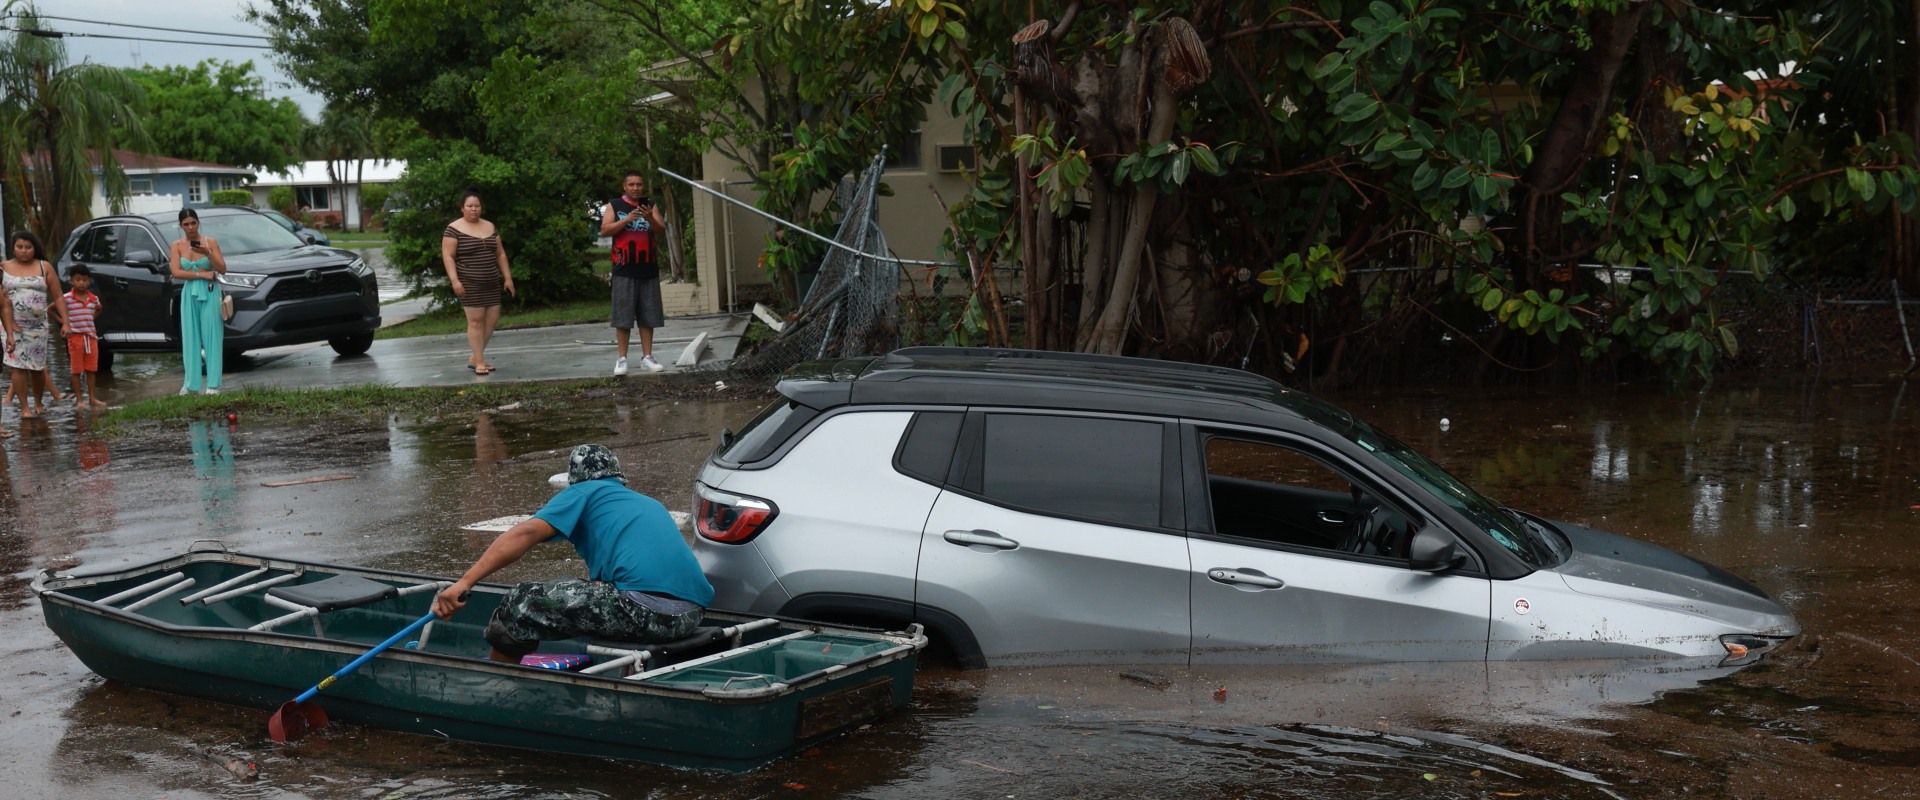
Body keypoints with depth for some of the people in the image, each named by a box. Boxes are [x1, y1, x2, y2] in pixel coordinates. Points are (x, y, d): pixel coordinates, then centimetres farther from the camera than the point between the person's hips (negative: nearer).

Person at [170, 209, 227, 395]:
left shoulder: (210, 242, 1)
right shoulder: (176, 246, 4)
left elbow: (222, 269, -3)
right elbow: (176, 273, -5)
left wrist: (207, 254, -18)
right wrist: (202, 275, -11)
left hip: (210, 294, -2)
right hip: (189, 294, 2)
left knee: (212, 338, -3)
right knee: (190, 339, 3)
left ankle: (213, 384, -2)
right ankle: (191, 384, 7)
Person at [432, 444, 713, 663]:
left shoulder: (583, 492, 13)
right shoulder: (651, 504, 33)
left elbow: (524, 534, -1)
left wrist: (464, 583, -5)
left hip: (644, 609, -8)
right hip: (691, 615, 8)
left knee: (523, 603, 3)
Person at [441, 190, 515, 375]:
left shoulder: (490, 227, 13)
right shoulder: (454, 229, -4)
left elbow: (500, 253, 17)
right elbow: (448, 256, -9)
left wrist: (507, 277, 12)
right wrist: (454, 280, -19)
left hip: (492, 283, 6)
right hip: (469, 283, -6)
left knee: (492, 319, 5)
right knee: (476, 320, -7)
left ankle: (473, 358, 16)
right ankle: (479, 362, -3)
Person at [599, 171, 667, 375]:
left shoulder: (650, 205, 10)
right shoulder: (614, 205, 5)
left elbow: (661, 229, -1)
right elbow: (604, 230, -6)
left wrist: (650, 218, -21)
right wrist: (627, 219, -17)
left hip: (648, 269, 3)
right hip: (624, 270, -2)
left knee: (648, 316, 5)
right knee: (623, 317, -3)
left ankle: (647, 357, 12)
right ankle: (622, 359, 1)